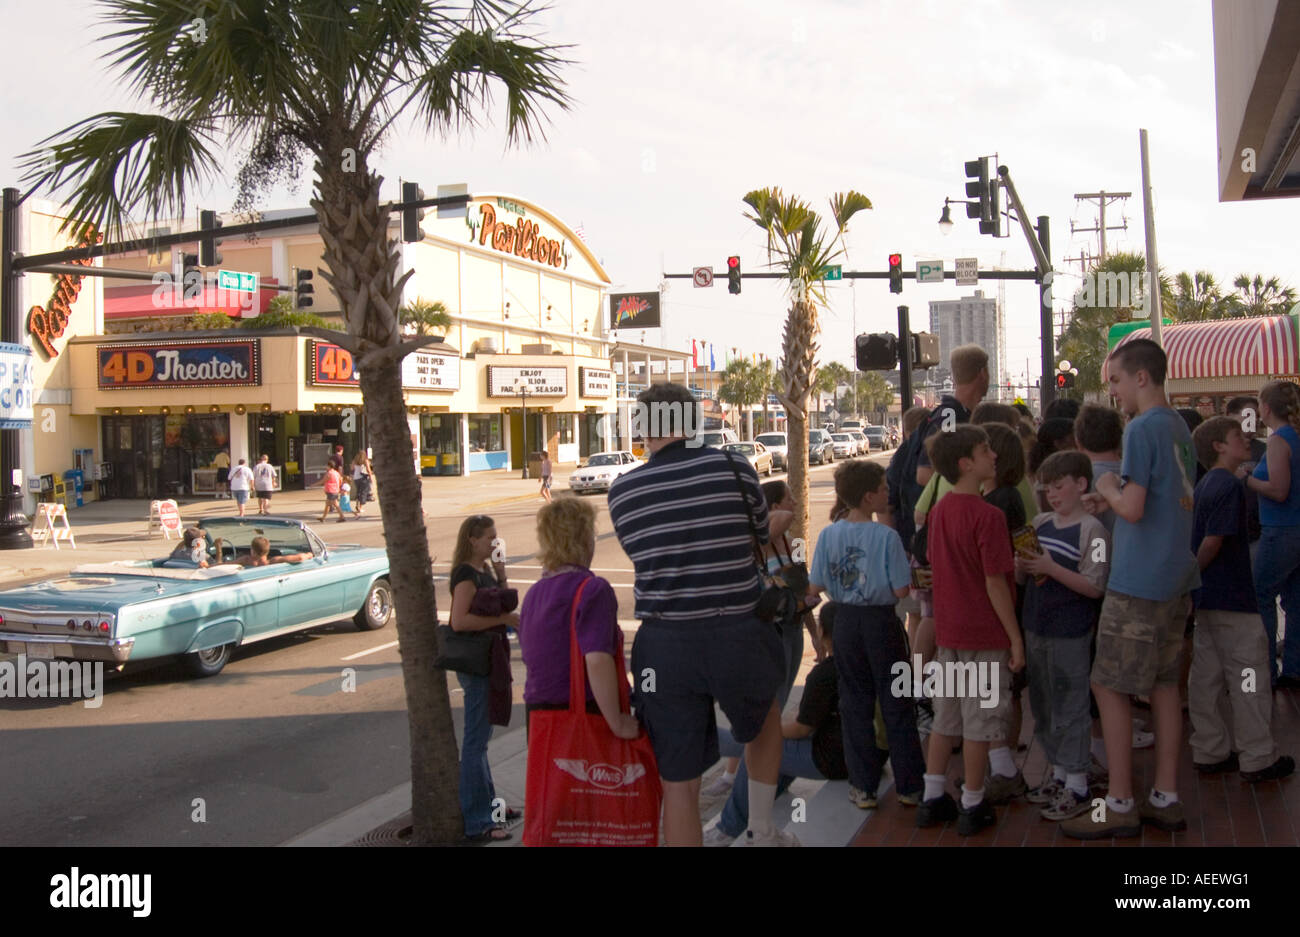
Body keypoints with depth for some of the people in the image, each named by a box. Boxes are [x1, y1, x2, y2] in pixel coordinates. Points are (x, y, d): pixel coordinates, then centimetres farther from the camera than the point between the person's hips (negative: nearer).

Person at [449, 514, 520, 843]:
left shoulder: (485, 570, 11)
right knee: (476, 740, -5)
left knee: (479, 736, 19)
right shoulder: (466, 574, -16)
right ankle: (476, 823, 0)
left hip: (489, 658, 10)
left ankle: (487, 804, 32)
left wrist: (500, 575, 3)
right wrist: (504, 618, -23)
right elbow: (459, 620, -27)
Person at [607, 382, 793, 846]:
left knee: (679, 782, 11)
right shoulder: (731, 467, -4)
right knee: (765, 717, 32)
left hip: (664, 645, 1)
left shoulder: (621, 490, 1)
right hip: (736, 634, 0)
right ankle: (760, 831, 35)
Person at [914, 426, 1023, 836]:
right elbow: (995, 582, -18)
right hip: (985, 634, -7)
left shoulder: (939, 510, 5)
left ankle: (932, 798, 22)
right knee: (980, 722, 5)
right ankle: (972, 808, 15)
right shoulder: (987, 515, -18)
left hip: (948, 631, 7)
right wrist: (1015, 637, -11)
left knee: (945, 717, 16)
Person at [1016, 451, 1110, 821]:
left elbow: (1095, 587, -16)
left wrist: (1051, 568, -22)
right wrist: (1022, 566, -8)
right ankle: (1058, 773, 31)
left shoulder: (1092, 531, -11)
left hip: (1070, 635, -7)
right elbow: (1021, 577, 14)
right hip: (1035, 629, 7)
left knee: (1070, 708, 1)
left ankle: (1077, 786, 13)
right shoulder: (1040, 523, 9)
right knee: (1043, 706, 16)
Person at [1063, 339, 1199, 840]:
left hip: (1138, 581, -9)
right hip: (1176, 577, 9)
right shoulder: (1179, 427, 12)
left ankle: (1119, 807, 5)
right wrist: (1112, 498, 10)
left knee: (1110, 687, -1)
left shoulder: (1142, 429, -16)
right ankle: (1166, 799, 20)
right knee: (1164, 683, 13)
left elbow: (1133, 509, -21)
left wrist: (1109, 488, -2)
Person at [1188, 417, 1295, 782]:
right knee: (1248, 676, 1)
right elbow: (1213, 540, -21)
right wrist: (1194, 573, -8)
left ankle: (1210, 752, 20)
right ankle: (1257, 759, 9)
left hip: (1207, 597, 9)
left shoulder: (1205, 485, 13)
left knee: (1207, 676, 12)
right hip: (1233, 600, -9)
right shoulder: (1230, 486, -16)